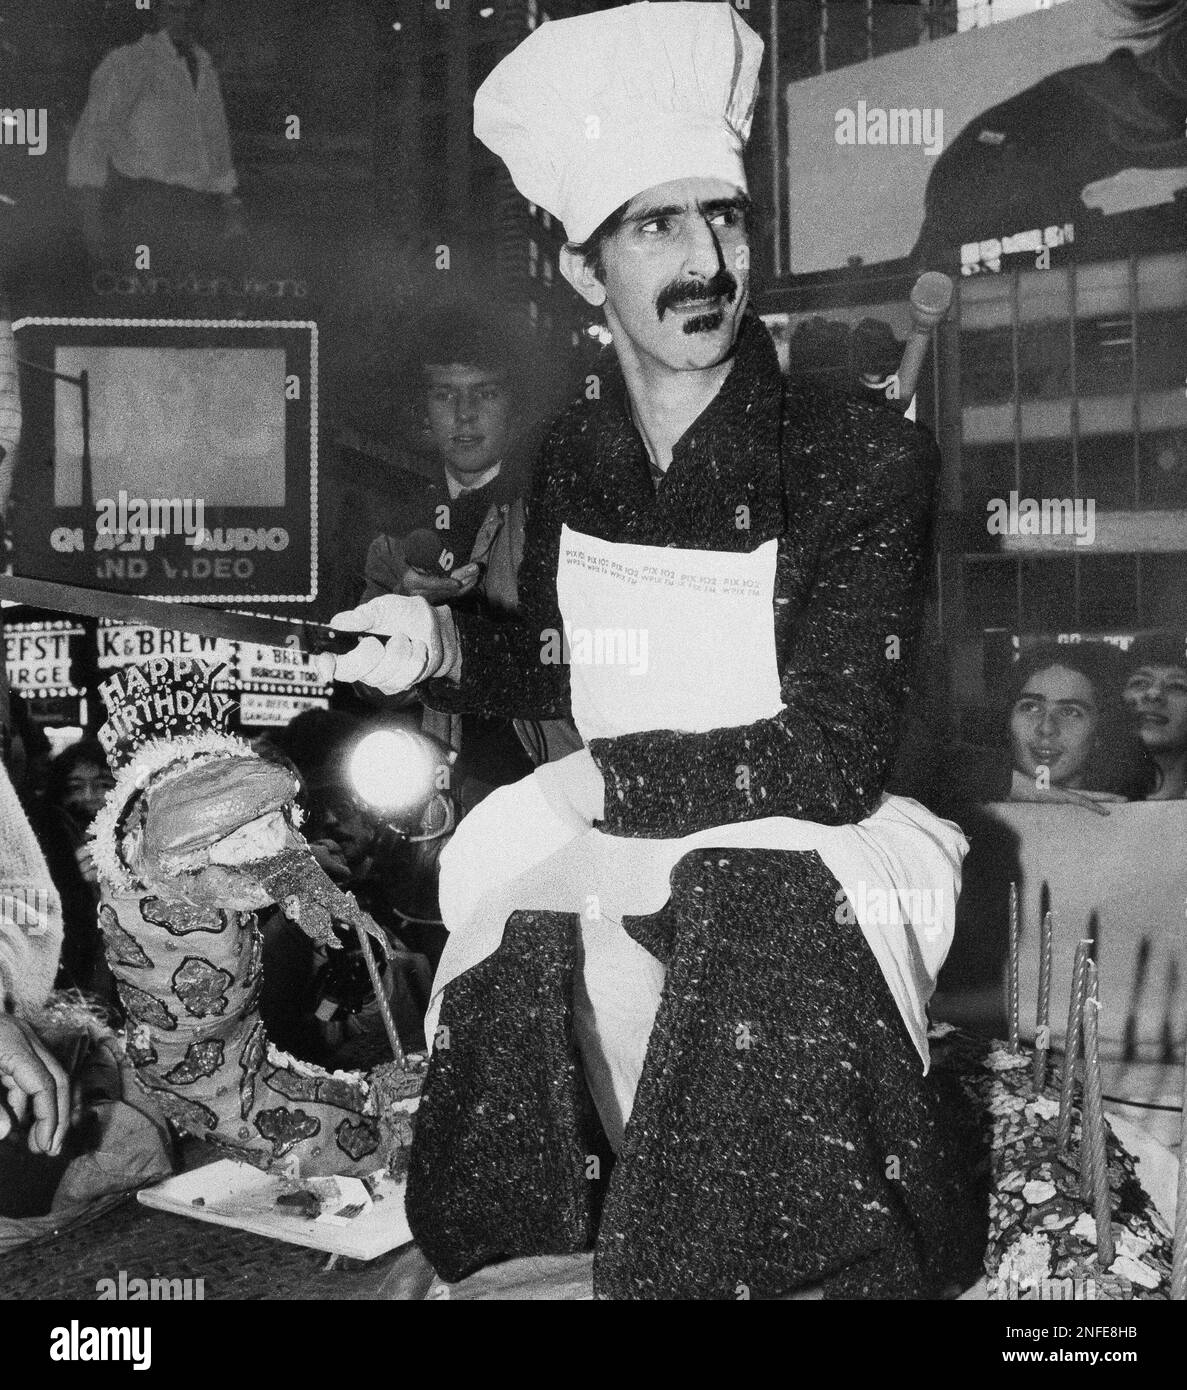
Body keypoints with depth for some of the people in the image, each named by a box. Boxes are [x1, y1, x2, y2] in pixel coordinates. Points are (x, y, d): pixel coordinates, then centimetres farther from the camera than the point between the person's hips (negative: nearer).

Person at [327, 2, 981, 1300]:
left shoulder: (863, 456, -11)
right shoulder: (573, 456, 3)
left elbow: (831, 761, -15)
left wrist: (606, 781, -12)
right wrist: (443, 646, 0)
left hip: (794, 857, -4)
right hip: (606, 847, 5)